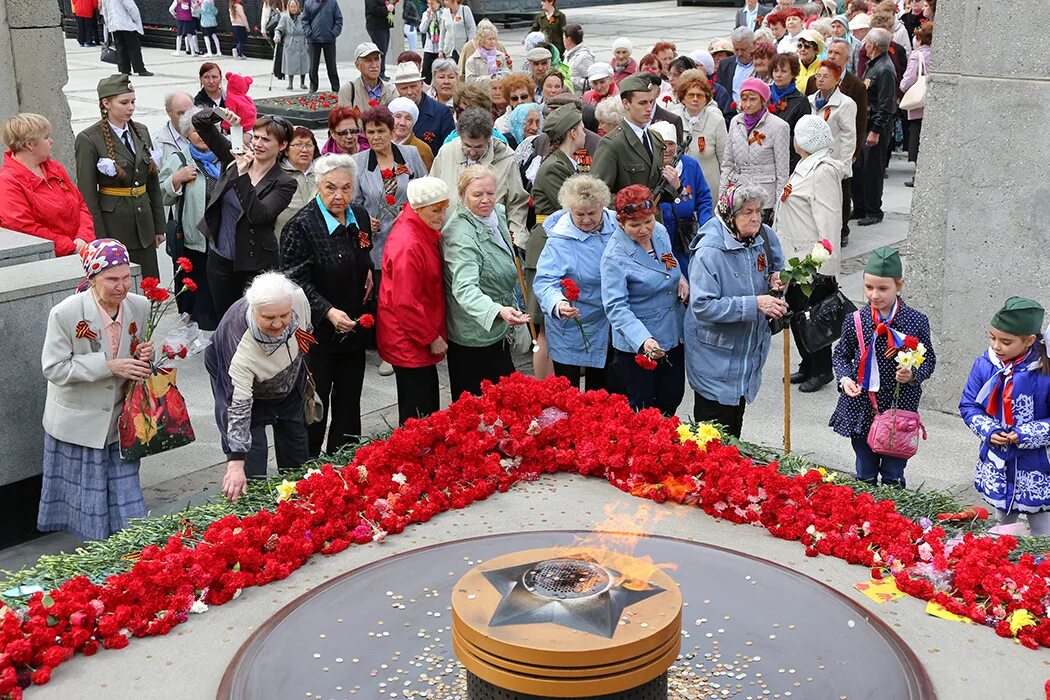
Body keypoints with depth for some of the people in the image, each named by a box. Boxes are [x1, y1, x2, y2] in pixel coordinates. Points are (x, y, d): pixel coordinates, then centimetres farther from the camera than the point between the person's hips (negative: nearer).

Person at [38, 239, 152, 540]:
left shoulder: (140, 307, -8)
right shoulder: (65, 313, -20)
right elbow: (54, 368, -19)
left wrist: (145, 357, -15)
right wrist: (109, 366, -26)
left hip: (120, 420, 3)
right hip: (78, 422, -3)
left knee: (125, 490, 9)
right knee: (87, 498, 11)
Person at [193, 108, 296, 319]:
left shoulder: (284, 183, -10)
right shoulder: (236, 158, 1)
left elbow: (258, 216, -25)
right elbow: (199, 122, 2)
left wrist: (243, 175, -29)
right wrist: (220, 113, -19)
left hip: (256, 265, -4)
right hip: (219, 257, 4)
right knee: (223, 322, 15)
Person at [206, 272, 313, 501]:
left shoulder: (298, 297, -34)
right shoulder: (242, 348, -45)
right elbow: (239, 406, -41)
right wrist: (236, 464, -45)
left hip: (289, 385, 5)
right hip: (250, 392, -5)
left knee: (297, 456, 17)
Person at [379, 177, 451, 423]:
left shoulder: (426, 233, 7)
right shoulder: (407, 245, -24)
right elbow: (405, 303, -24)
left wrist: (435, 334, 15)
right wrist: (432, 338, -15)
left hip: (425, 336, 10)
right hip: (409, 341, -10)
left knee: (429, 409, 19)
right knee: (417, 417, 0)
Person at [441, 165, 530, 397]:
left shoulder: (497, 213, 2)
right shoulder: (461, 236, -26)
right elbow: (465, 288, -38)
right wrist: (498, 311, -54)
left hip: (494, 327, 9)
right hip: (474, 333, -9)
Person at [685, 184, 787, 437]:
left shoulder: (764, 237, -4)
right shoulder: (709, 251, -25)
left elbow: (777, 265, 19)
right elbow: (702, 306, -30)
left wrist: (775, 279, -6)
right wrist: (754, 304, -31)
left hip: (750, 350, 7)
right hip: (715, 357, -7)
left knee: (735, 422, 24)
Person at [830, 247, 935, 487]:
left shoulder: (916, 321, -8)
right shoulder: (855, 321, -5)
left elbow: (929, 359, 3)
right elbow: (841, 355, 10)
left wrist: (913, 374, -17)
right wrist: (844, 378, -9)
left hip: (900, 409, -1)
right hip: (861, 408, 1)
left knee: (893, 477, 11)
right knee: (865, 476, 16)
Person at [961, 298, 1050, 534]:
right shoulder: (985, 364, -5)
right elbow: (968, 405, 3)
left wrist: (1026, 435, -22)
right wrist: (988, 430, -13)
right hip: (997, 464, 4)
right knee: (1002, 525, 22)